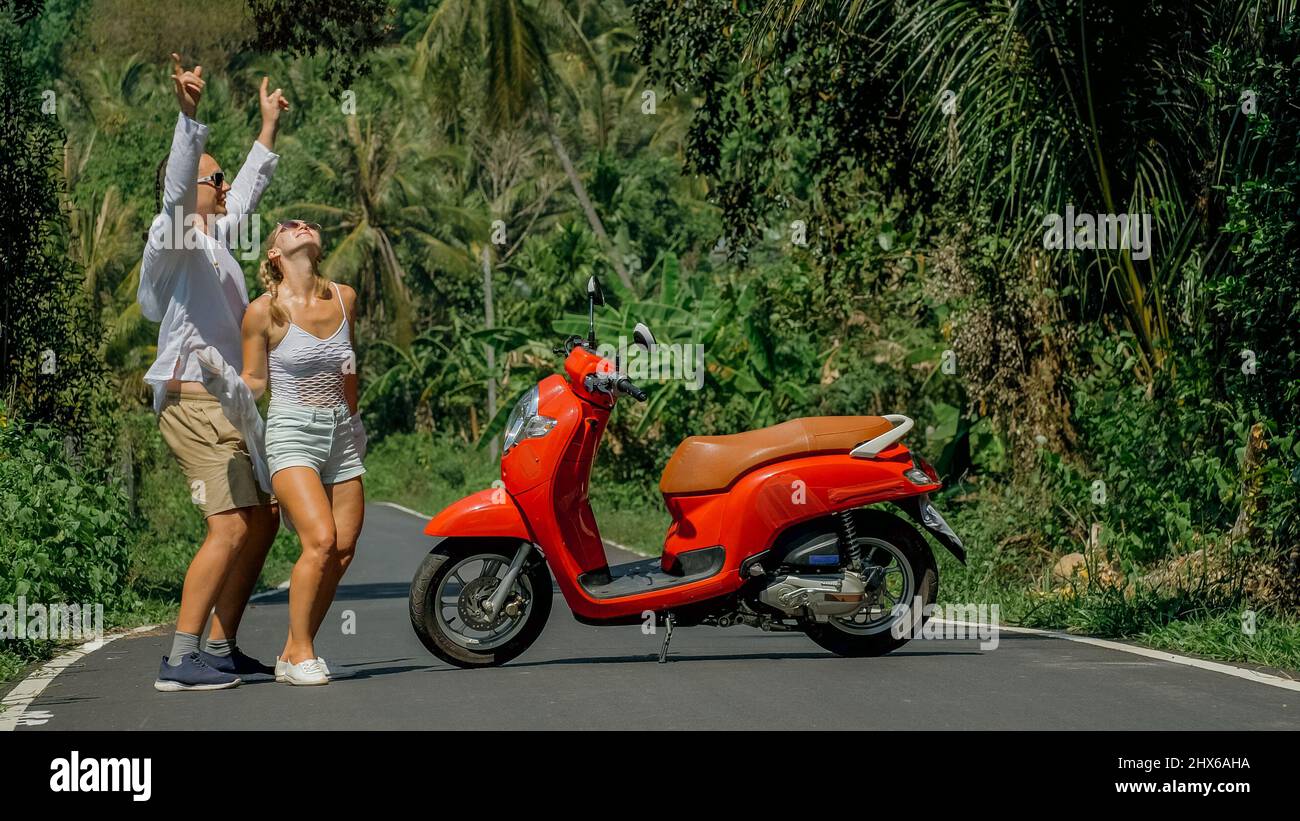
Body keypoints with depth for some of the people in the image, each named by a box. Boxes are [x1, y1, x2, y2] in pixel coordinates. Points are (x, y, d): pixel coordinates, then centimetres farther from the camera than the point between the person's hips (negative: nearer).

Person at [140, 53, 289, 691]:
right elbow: (176, 185, -27)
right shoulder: (173, 237, -7)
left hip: (227, 404, 10)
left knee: (262, 522, 10)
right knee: (230, 528, -18)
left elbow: (248, 190, 37)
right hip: (194, 402, -10)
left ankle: (221, 648, 14)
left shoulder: (212, 238, 20)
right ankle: (180, 661, -19)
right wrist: (188, 114, -40)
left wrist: (269, 127, 44)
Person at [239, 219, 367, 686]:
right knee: (320, 541, -20)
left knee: (343, 550, -1)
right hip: (292, 433, -5)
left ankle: (295, 651, 9)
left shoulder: (343, 298, 5)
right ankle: (301, 653, -10)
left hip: (341, 433, 6)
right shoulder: (264, 311, -8)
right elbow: (254, 381, 1)